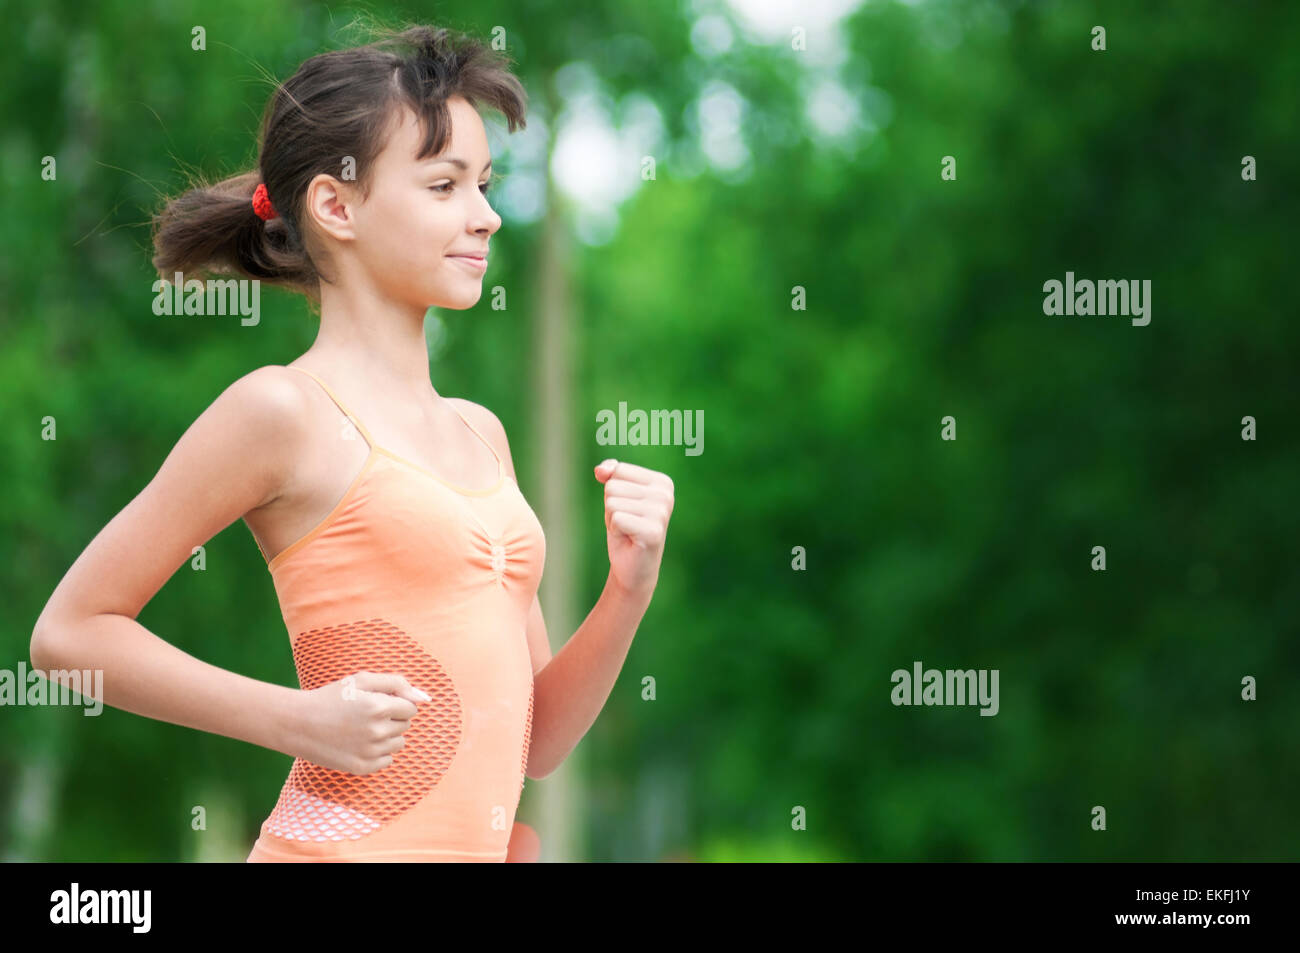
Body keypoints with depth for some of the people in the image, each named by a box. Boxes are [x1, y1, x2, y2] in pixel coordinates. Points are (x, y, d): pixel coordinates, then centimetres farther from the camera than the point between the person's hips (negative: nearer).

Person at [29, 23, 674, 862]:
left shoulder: (479, 431, 13)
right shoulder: (284, 411, -6)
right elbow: (70, 633, -4)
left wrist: (630, 587, 0)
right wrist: (297, 719, -11)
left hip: (484, 842, 6)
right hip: (347, 845, -6)